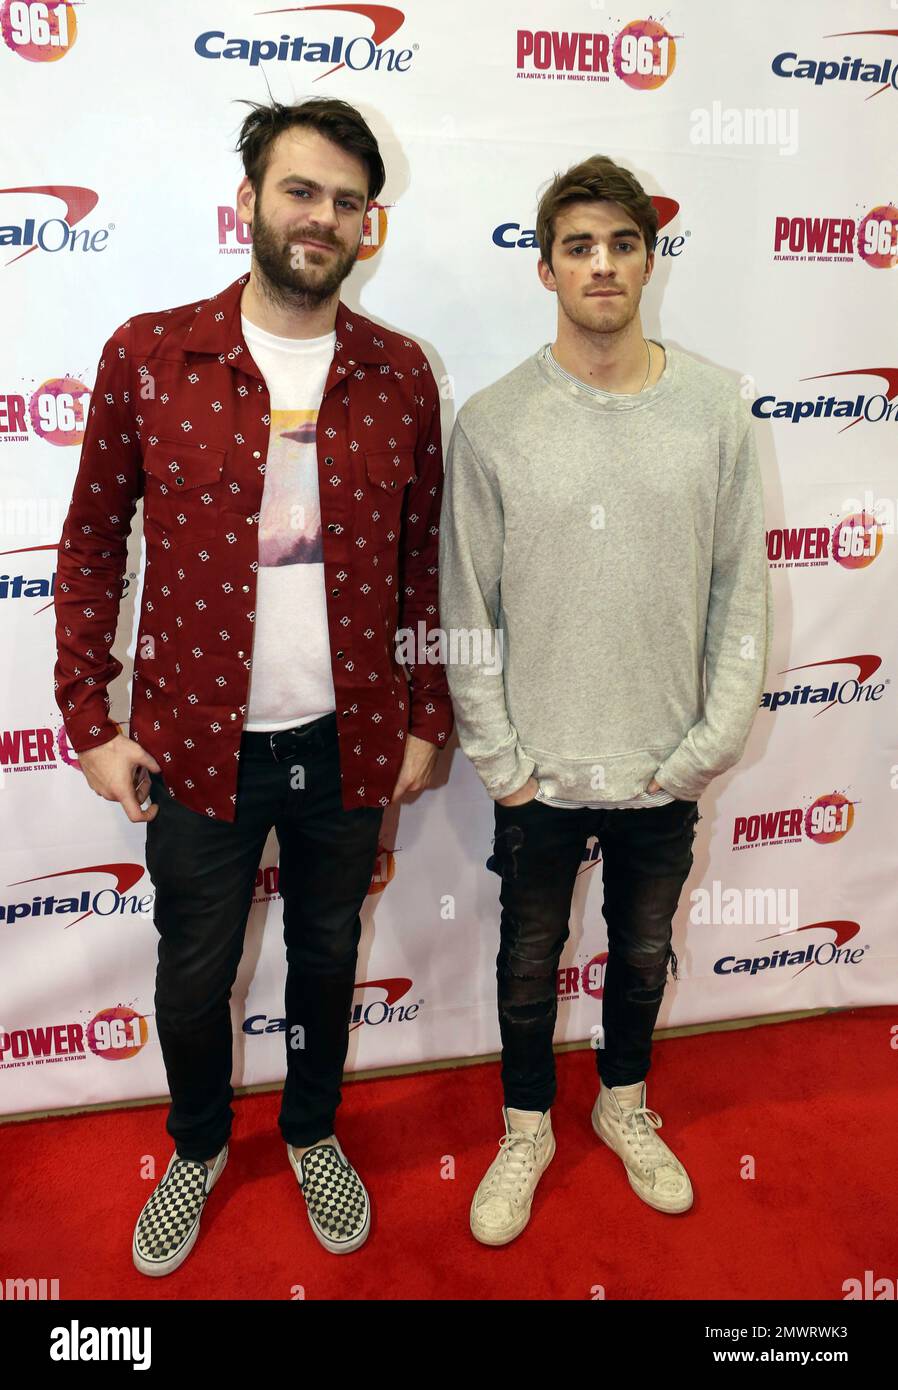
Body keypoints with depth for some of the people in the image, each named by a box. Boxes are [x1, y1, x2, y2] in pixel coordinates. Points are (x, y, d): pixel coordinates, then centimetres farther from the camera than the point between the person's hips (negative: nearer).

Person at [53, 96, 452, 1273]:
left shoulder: (400, 375, -1)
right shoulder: (149, 357, -5)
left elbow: (421, 559, 4)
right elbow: (92, 545, 0)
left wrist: (424, 720, 3)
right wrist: (90, 722, -3)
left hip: (349, 738, 2)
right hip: (198, 740, -1)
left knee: (327, 952, 20)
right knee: (194, 970, 16)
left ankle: (314, 1133, 48)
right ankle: (198, 1147, 47)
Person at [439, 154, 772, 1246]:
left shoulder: (714, 408, -4)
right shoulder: (494, 422, -8)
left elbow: (742, 593, 0)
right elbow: (466, 614, -5)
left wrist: (714, 743, -5)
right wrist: (500, 762, -7)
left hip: (667, 770, 2)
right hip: (540, 771, -1)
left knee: (644, 952, 21)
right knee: (530, 963, 16)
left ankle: (623, 1106, 49)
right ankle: (527, 1130, 42)